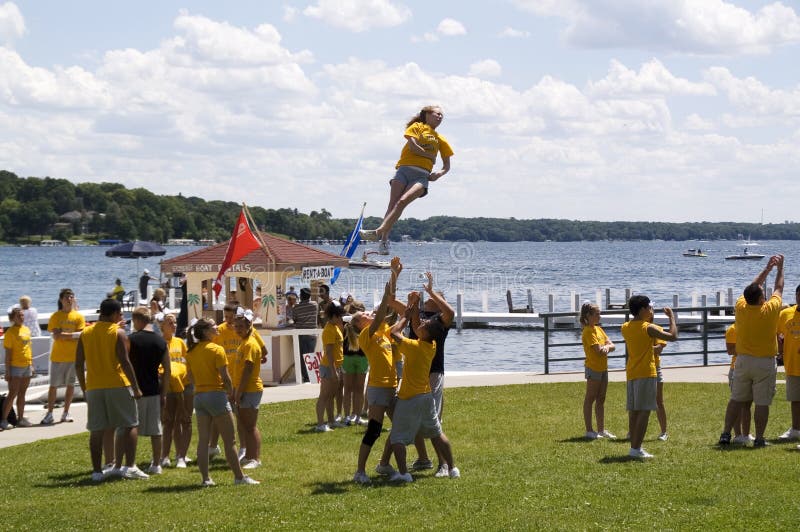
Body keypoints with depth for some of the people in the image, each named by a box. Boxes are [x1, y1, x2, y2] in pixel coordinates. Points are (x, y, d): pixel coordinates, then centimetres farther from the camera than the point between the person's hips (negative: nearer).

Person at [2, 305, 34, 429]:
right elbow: (8, 353, -12)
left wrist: (32, 365, 16)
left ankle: (20, 418, 19)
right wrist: (7, 371, -14)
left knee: (22, 393, 12)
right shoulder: (10, 332, -11)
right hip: (15, 367, -7)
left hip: (27, 366, 7)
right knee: (13, 394, -7)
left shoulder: (26, 329, 10)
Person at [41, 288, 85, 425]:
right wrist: (72, 335, -13)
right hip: (57, 356, -1)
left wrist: (63, 335, -14)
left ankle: (66, 412, 13)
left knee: (70, 384, 5)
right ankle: (49, 413, 3)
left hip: (73, 356, 1)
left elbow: (81, 336, -5)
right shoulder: (56, 316, 2)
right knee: (53, 385, -1)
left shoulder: (78, 316, 4)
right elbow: (55, 335, -9)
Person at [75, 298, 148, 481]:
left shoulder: (86, 333, 8)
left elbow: (78, 365, 8)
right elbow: (125, 362, -12)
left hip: (93, 387, 4)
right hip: (118, 384, -4)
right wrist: (136, 387, -7)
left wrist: (84, 389, 17)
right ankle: (130, 466, -7)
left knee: (96, 430, 8)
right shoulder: (118, 333, -6)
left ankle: (97, 471, 7)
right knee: (130, 425, 4)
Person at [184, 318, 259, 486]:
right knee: (229, 441, 0)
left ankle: (205, 478, 6)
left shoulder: (191, 352, 8)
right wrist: (230, 392, 0)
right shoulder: (216, 349, -11)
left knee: (203, 440, 7)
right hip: (217, 395, -6)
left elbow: (192, 377, 10)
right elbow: (225, 377, -14)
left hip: (199, 396, 6)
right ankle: (239, 477, 3)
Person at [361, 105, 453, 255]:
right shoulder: (417, 127, 14)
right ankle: (384, 240, -16)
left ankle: (379, 231, -35)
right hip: (405, 169, -1)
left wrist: (439, 173, 3)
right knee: (392, 204, -12)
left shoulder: (441, 140, 24)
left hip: (422, 176, 1)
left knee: (402, 201, -24)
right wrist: (430, 156, 2)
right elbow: (412, 146, -4)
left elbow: (447, 166, 24)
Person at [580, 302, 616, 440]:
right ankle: (589, 430, -1)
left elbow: (612, 346, 7)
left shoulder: (598, 329, 14)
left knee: (601, 400, 11)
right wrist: (606, 346, -3)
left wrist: (606, 347, -15)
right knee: (590, 399, -3)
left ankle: (601, 430, 16)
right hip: (593, 368, -9)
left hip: (603, 368, 9)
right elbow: (599, 350, -22)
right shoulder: (588, 331, -14)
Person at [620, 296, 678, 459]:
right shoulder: (648, 328, -13)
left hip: (631, 373, 7)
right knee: (644, 411, -6)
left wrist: (649, 320, 26)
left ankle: (634, 446, 10)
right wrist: (672, 317, -1)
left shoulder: (625, 327, 7)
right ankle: (636, 448, -11)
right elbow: (673, 336, -13)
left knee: (633, 411, 9)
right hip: (646, 373, -7)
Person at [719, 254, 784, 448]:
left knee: (736, 399, 11)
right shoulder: (770, 310, -14)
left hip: (743, 361, 3)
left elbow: (753, 287, 11)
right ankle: (759, 438, 3)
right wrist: (779, 268, 19)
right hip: (765, 363, -3)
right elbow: (778, 289, 4)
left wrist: (767, 268, 17)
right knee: (762, 403, 1)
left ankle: (726, 434, 10)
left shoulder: (741, 307, -6)